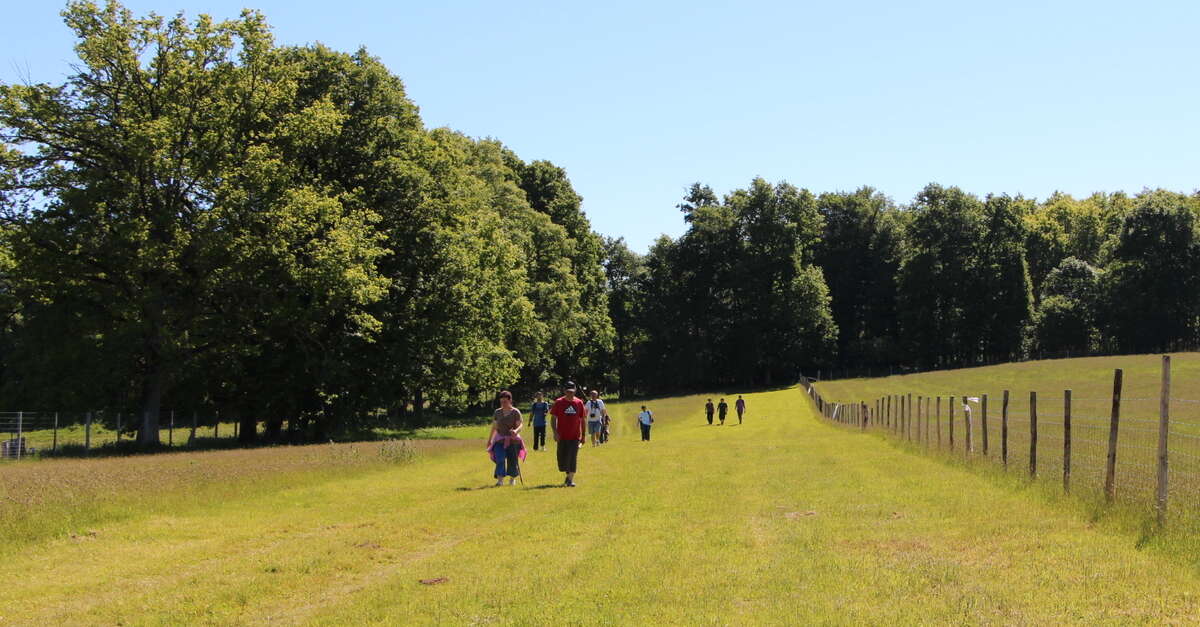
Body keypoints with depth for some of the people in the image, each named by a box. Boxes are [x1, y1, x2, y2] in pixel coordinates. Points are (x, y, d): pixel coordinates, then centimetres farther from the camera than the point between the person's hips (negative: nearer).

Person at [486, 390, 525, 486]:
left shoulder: (515, 412, -4)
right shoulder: (497, 412, 7)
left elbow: (520, 426, -10)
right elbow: (494, 427, 15)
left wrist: (516, 431, -33)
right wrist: (489, 440, 18)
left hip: (513, 440, -2)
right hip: (500, 439, 2)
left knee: (512, 460, 3)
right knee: (500, 459, -14)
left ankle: (512, 478, 26)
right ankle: (500, 480, -19)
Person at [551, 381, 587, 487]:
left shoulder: (579, 403, 4)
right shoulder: (558, 402, -1)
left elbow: (582, 420, 10)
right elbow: (553, 418, -1)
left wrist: (583, 436, 9)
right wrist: (555, 432, -13)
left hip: (575, 436, 0)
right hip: (562, 436, 0)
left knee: (573, 458, -6)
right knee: (562, 458, 4)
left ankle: (570, 479, 2)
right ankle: (568, 474, 29)